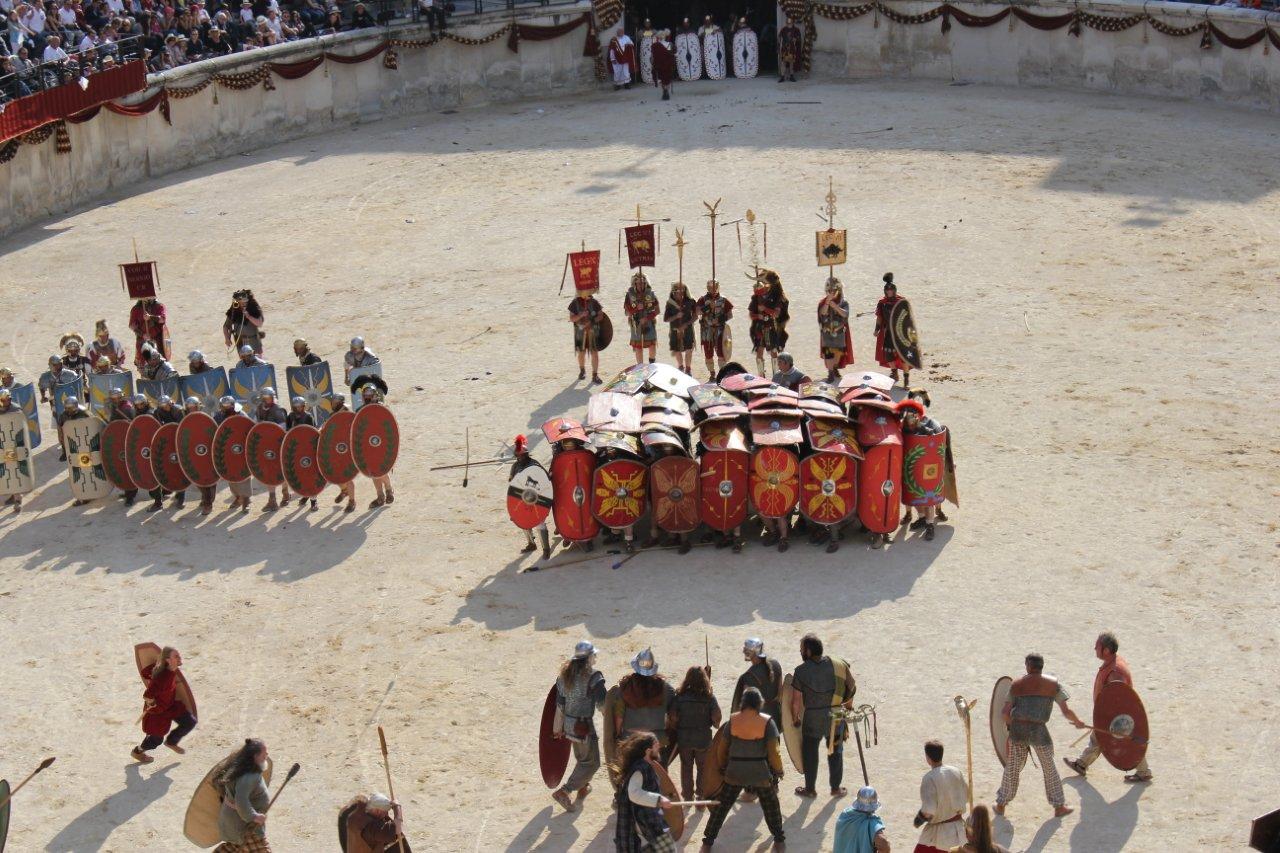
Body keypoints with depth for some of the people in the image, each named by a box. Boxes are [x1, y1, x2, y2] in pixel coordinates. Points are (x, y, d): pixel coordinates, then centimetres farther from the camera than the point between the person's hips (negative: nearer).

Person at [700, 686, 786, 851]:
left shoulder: (733, 720, -4)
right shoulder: (767, 722, -11)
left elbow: (721, 748, 4)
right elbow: (773, 752, -13)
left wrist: (722, 767, 21)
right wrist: (779, 771, 4)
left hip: (734, 773, 1)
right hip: (761, 774, -1)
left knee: (721, 806, 14)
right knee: (771, 806, 20)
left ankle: (708, 842, 18)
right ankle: (779, 840, 31)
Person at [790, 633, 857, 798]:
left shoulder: (801, 671, -16)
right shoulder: (839, 665, -8)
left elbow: (796, 701, -12)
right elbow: (852, 686, 2)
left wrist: (795, 718, 4)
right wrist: (848, 703, 19)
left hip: (812, 718, -3)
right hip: (836, 716, 3)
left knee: (810, 752, 15)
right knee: (835, 751, 19)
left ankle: (810, 788, 26)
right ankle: (836, 788, 26)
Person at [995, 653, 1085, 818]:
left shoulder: (1017, 685, 8)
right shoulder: (1053, 684, 2)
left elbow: (1005, 712, 4)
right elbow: (1066, 711, 0)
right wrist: (1078, 722, 19)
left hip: (1017, 729, 2)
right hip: (1038, 731, -2)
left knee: (1011, 767, 16)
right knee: (1049, 768, 13)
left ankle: (1001, 804, 25)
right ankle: (1059, 807, 21)